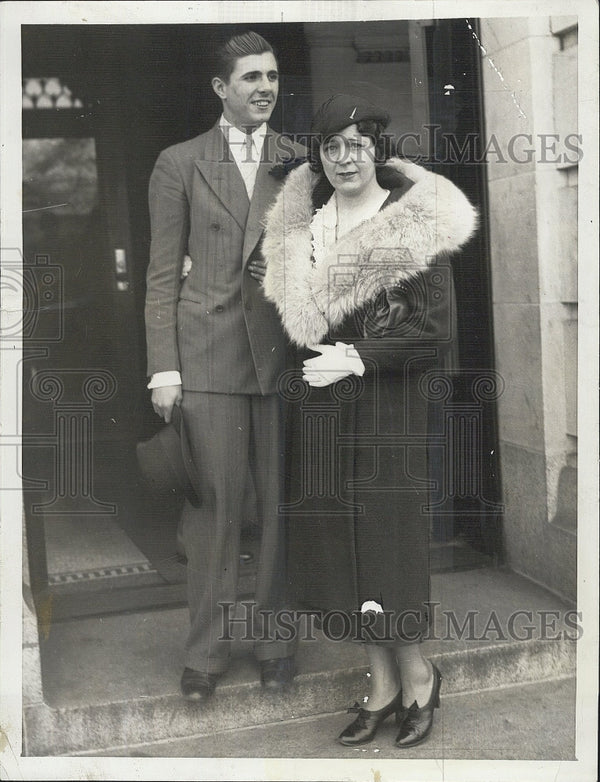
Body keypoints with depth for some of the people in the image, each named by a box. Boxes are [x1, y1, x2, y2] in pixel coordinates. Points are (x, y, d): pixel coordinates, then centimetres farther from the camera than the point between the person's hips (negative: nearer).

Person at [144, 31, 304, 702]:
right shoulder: (179, 164, 6)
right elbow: (163, 275, 3)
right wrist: (163, 368, -4)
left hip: (284, 352, 2)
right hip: (208, 356, -2)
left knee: (280, 503, 7)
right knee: (213, 507, 2)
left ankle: (274, 638, 23)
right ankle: (206, 652, 17)